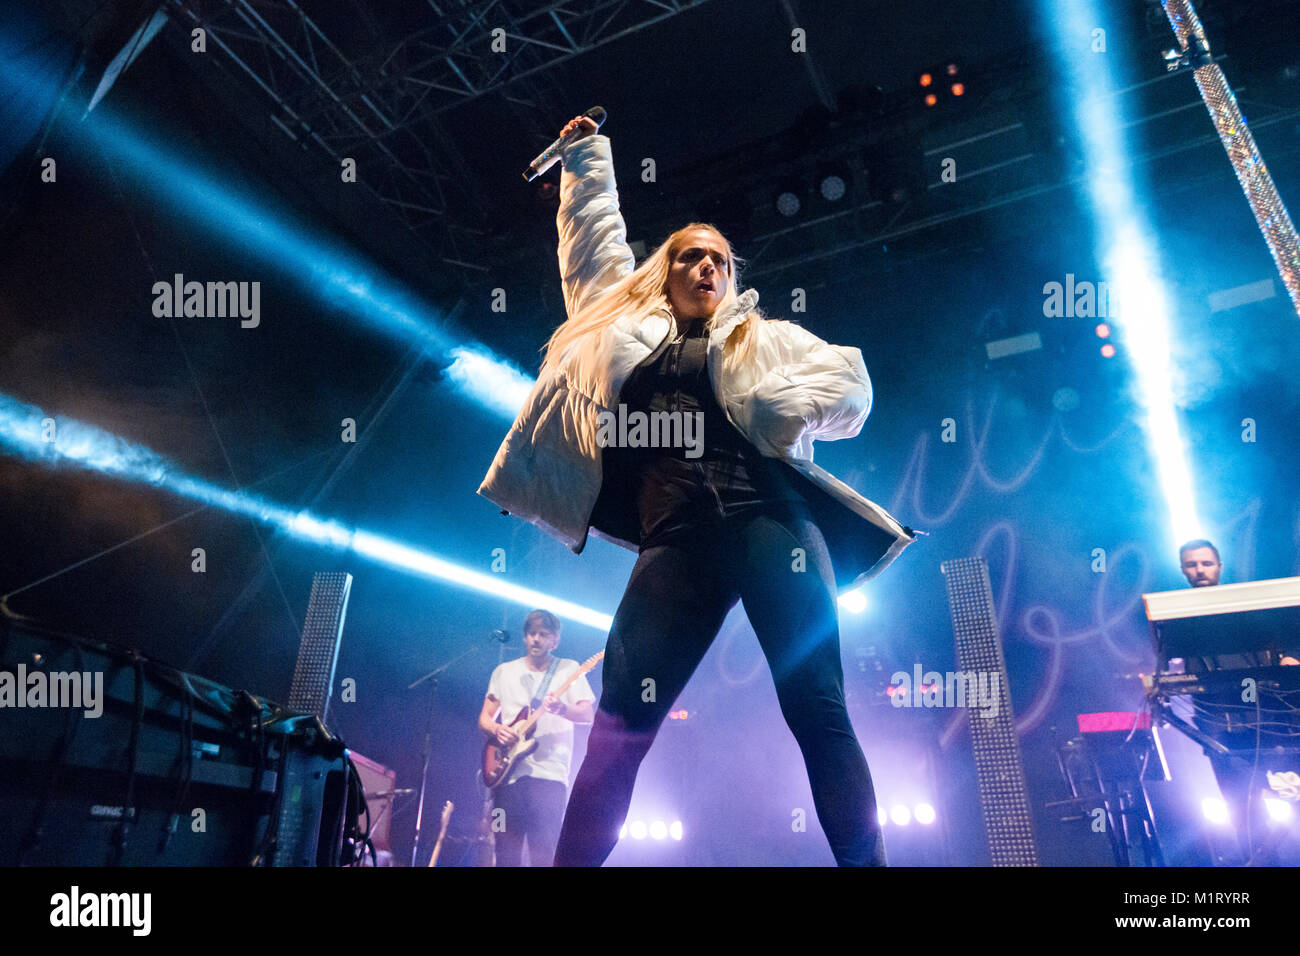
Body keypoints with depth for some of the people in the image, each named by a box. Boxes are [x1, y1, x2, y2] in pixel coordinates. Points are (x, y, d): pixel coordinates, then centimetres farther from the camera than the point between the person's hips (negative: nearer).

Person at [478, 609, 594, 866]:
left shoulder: (569, 669, 7)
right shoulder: (504, 671, 16)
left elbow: (587, 715, -3)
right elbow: (484, 718, 16)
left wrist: (562, 709, -25)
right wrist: (496, 729, -7)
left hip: (549, 774, -3)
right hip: (507, 771, 3)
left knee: (543, 852, -10)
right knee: (506, 852, 2)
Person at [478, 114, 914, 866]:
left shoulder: (765, 339, 23)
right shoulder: (627, 326, 27)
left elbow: (853, 385, 13)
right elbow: (594, 242, 37)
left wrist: (777, 404, -4)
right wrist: (587, 158, 43)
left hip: (770, 519, 0)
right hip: (678, 539, 1)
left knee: (818, 710, -10)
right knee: (622, 719, -8)